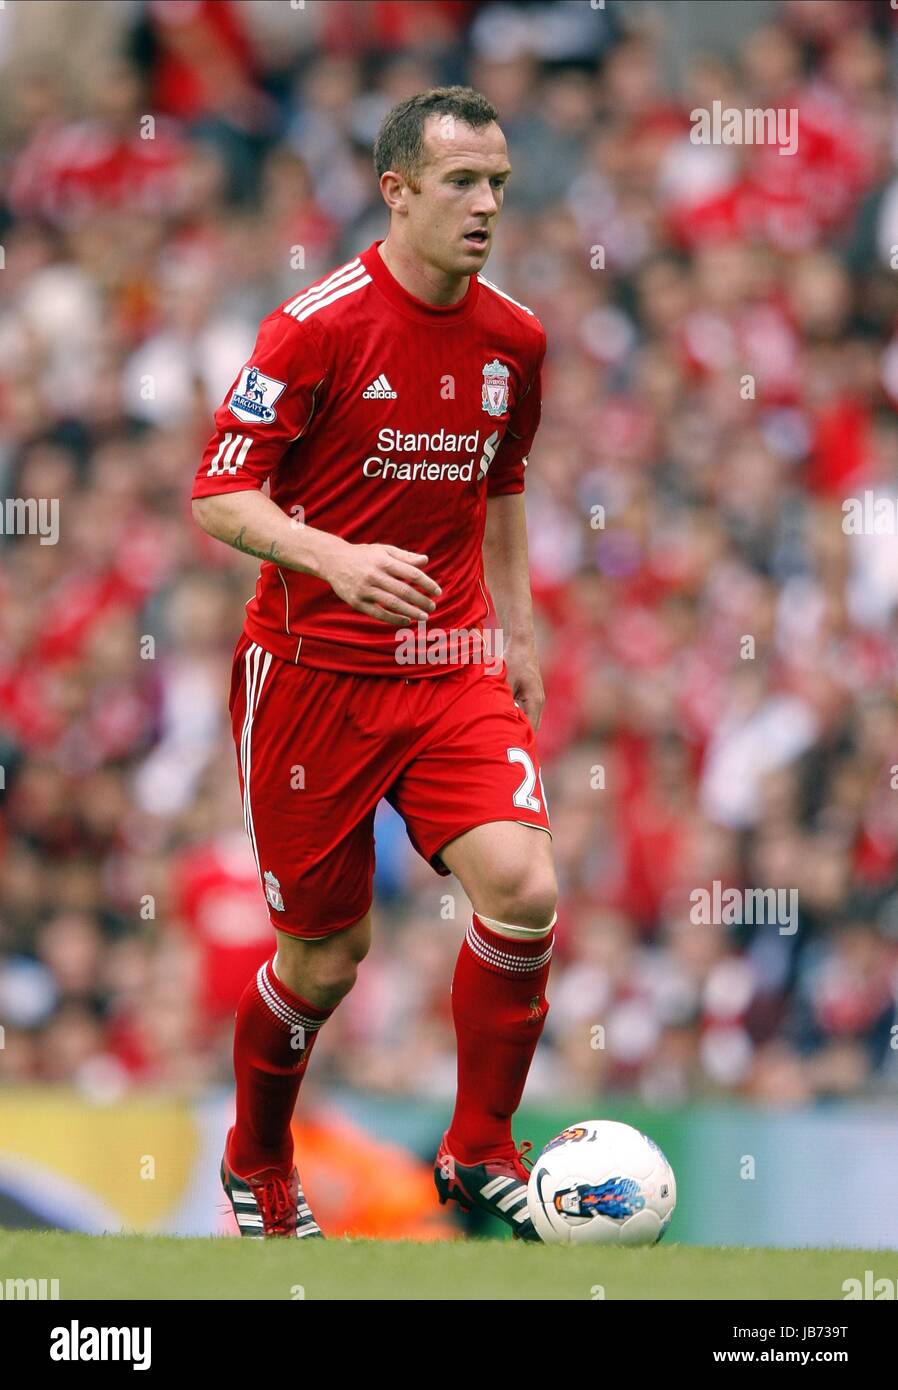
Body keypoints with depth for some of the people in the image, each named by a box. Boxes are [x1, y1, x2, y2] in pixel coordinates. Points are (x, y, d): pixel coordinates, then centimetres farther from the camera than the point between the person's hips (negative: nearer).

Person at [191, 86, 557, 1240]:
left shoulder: (512, 339, 5)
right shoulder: (317, 326, -12)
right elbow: (220, 496, -14)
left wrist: (517, 631, 16)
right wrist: (336, 559, -30)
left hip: (453, 669, 4)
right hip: (314, 669, -4)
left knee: (522, 887, -19)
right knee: (326, 954, 4)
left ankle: (479, 1150, -1)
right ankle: (255, 1162, 32)